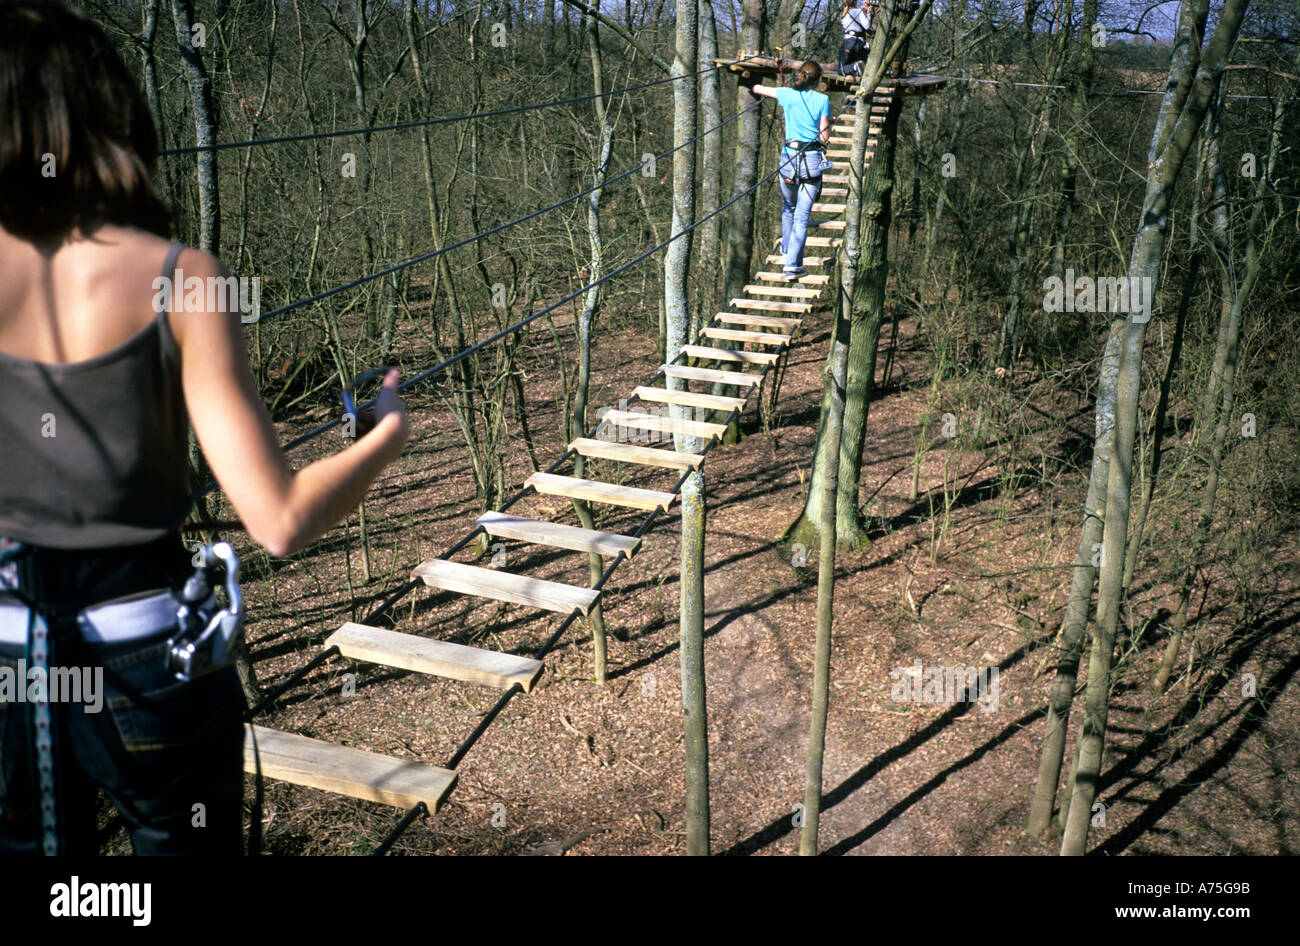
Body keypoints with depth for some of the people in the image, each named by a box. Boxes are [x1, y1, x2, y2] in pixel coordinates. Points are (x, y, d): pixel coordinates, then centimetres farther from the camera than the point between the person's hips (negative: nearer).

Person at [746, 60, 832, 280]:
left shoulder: (786, 94, 4)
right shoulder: (822, 100, -3)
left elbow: (758, 89, 24)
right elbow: (825, 137, -3)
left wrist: (753, 87, 47)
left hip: (788, 157, 3)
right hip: (812, 159, -3)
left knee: (788, 207, 25)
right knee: (802, 215, -2)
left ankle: (787, 249, 42)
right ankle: (793, 265, -9)